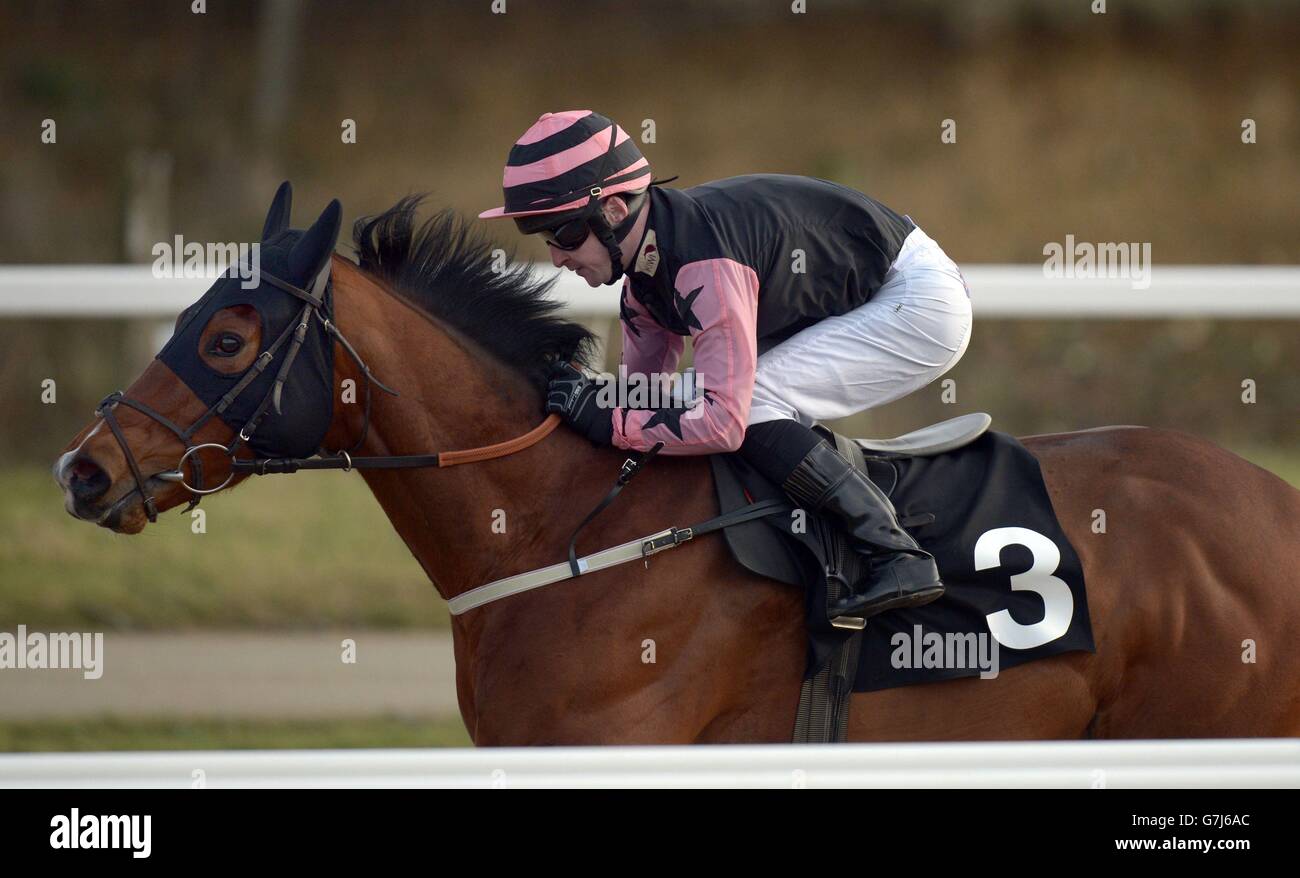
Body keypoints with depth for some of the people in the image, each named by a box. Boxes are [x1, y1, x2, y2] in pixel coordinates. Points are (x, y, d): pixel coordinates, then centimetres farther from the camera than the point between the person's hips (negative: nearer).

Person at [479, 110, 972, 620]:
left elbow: (723, 420, -34)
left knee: (750, 403, -22)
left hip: (922, 304, -10)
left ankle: (895, 555, -21)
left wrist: (604, 418, -30)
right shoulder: (643, 274, 0)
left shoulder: (706, 262, -31)